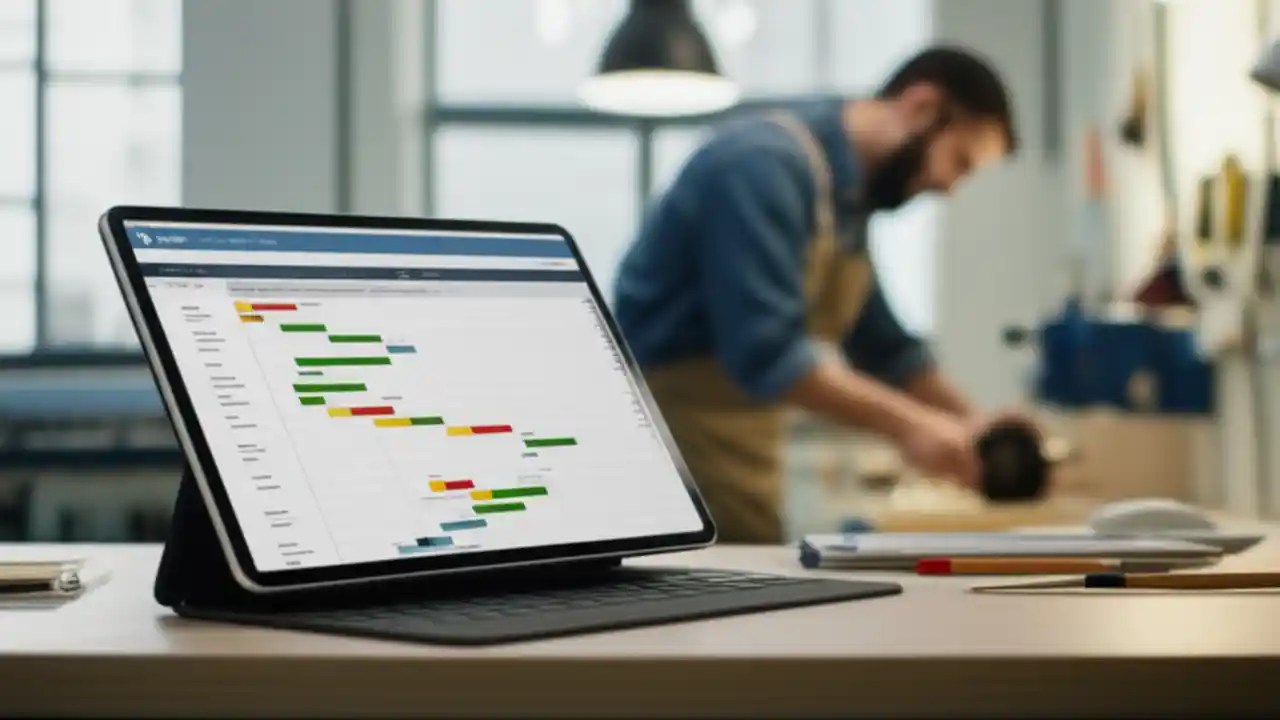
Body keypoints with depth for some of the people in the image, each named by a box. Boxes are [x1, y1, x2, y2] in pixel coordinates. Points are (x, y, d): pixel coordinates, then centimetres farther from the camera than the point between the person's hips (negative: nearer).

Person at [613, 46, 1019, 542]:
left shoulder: (845, 190, 12)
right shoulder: (765, 164, -18)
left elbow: (883, 346, 21)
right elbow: (766, 350, -26)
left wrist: (973, 427, 10)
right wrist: (906, 424, -23)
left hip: (742, 442, 9)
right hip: (678, 431, -9)